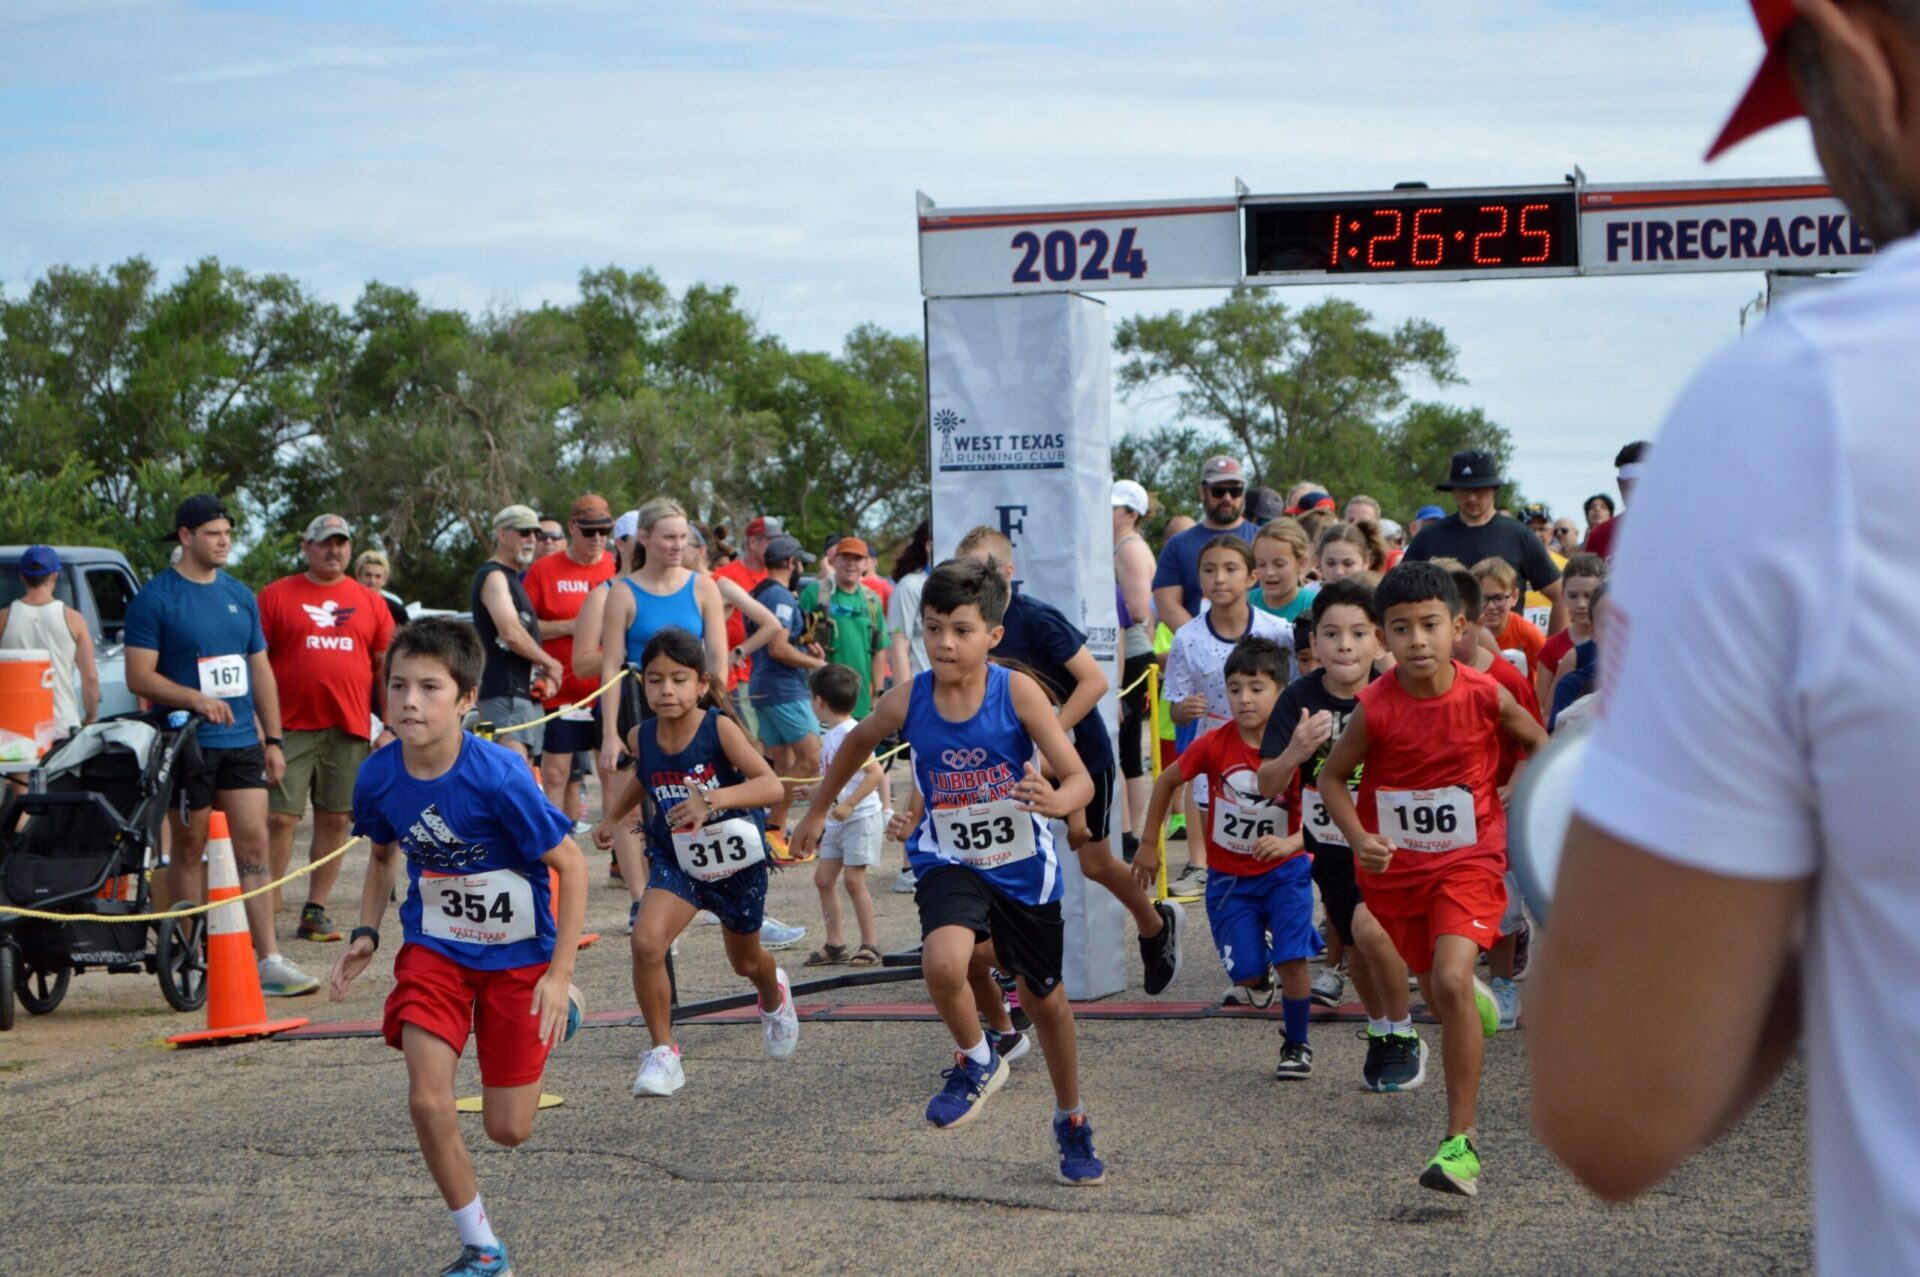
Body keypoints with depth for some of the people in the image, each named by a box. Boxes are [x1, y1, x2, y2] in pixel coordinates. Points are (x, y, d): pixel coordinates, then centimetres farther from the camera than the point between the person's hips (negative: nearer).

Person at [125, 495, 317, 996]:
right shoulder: (155, 598, -5)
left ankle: (269, 960, -5)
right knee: (187, 849, 4)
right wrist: (196, 698, -23)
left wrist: (273, 739, 13)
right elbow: (139, 676, -10)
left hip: (242, 742, 4)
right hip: (187, 744, -4)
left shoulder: (240, 597, 12)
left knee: (253, 843, -3)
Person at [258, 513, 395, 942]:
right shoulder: (277, 596, 5)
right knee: (279, 818, -6)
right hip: (291, 726, -3)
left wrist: (390, 728, 8)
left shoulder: (370, 602, 12)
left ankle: (316, 911, 11)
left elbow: (387, 667, 14)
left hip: (350, 730, 3)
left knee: (336, 821, 4)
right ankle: (266, 911, -2)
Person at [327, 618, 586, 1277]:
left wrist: (558, 975, -19)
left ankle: (560, 1001, 35)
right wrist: (365, 936, -2)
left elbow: (570, 867, -17)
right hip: (435, 947, 3)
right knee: (428, 1100, -15)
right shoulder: (378, 776, -13)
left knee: (508, 1129, 4)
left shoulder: (498, 776, -27)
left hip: (519, 954, -3)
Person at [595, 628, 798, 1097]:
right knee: (646, 943, -25)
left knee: (746, 961, 21)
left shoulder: (720, 728, -24)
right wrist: (613, 817, 15)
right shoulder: (641, 738, -11)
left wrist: (712, 800, -48)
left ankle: (774, 995, 60)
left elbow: (771, 785, -36)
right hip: (676, 857, 2)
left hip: (736, 858, -2)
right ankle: (663, 1052, -10)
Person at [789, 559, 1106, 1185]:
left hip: (1024, 867, 0)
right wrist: (819, 809, 19)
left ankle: (1071, 1122, 42)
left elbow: (1081, 778, -23)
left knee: (1045, 998, 17)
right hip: (950, 863, 0)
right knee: (943, 962, -31)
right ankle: (977, 1060, 0)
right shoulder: (908, 701, -13)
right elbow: (860, 739, 10)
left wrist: (1057, 801, -45)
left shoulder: (1017, 692, -19)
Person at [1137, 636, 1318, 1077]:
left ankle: (1296, 1044, 10)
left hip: (1284, 871, -1)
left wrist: (1291, 843, -35)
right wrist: (1149, 845, 5)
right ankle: (1261, 964, 33)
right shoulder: (1214, 745, -16)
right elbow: (1167, 781, 1)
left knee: (1292, 961, -14)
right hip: (1229, 878, 1)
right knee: (1248, 973, -6)